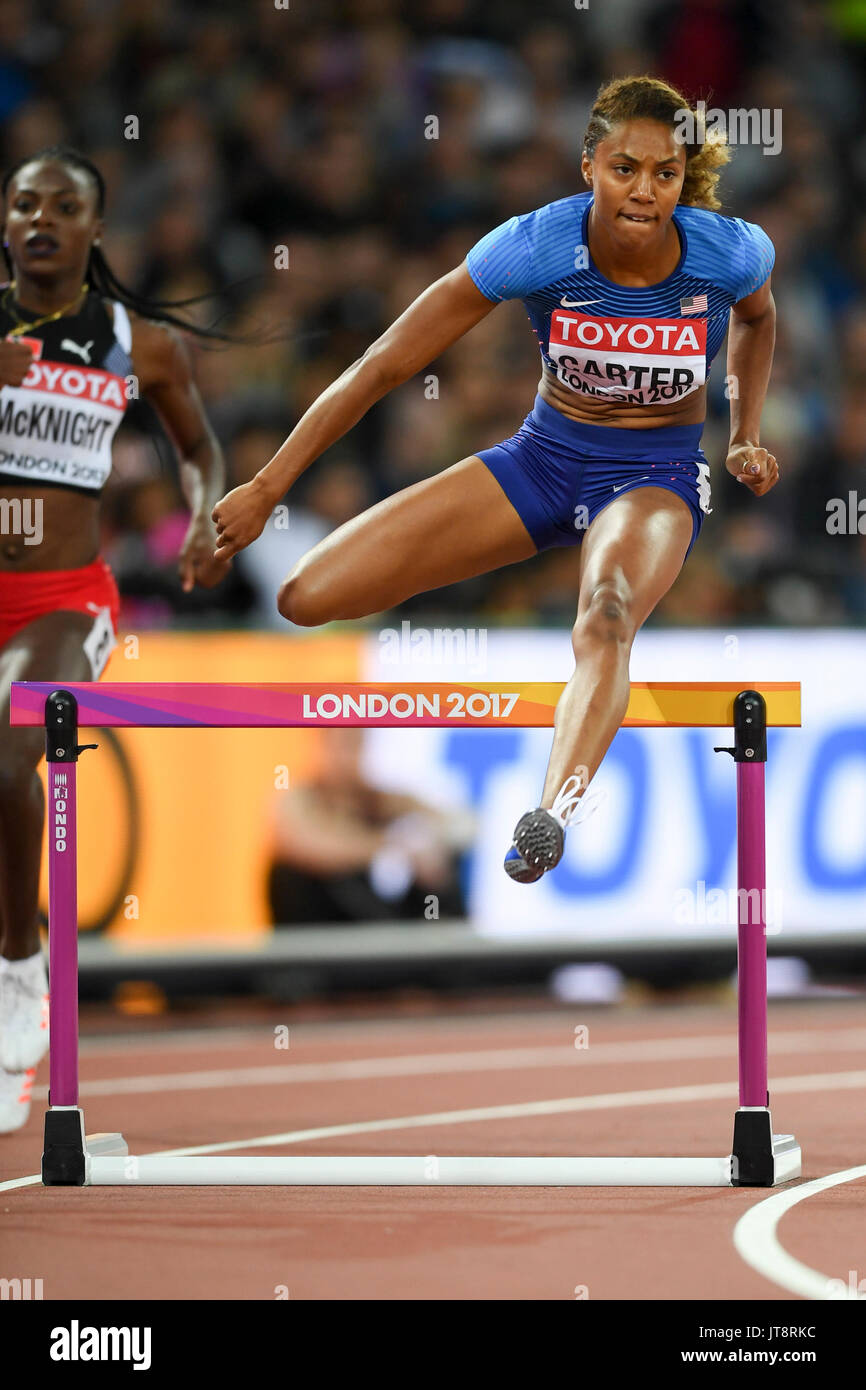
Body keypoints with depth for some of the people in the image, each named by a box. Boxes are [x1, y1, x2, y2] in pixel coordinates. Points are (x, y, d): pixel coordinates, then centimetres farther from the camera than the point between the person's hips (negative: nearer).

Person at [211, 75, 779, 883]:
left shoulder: (730, 253, -16)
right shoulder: (535, 247, -20)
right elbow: (384, 366, -16)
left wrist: (746, 438, 9)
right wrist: (265, 490, -15)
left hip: (657, 476, -2)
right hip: (542, 457, 2)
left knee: (606, 618, -40)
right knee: (307, 600, -12)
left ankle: (553, 817, -65)